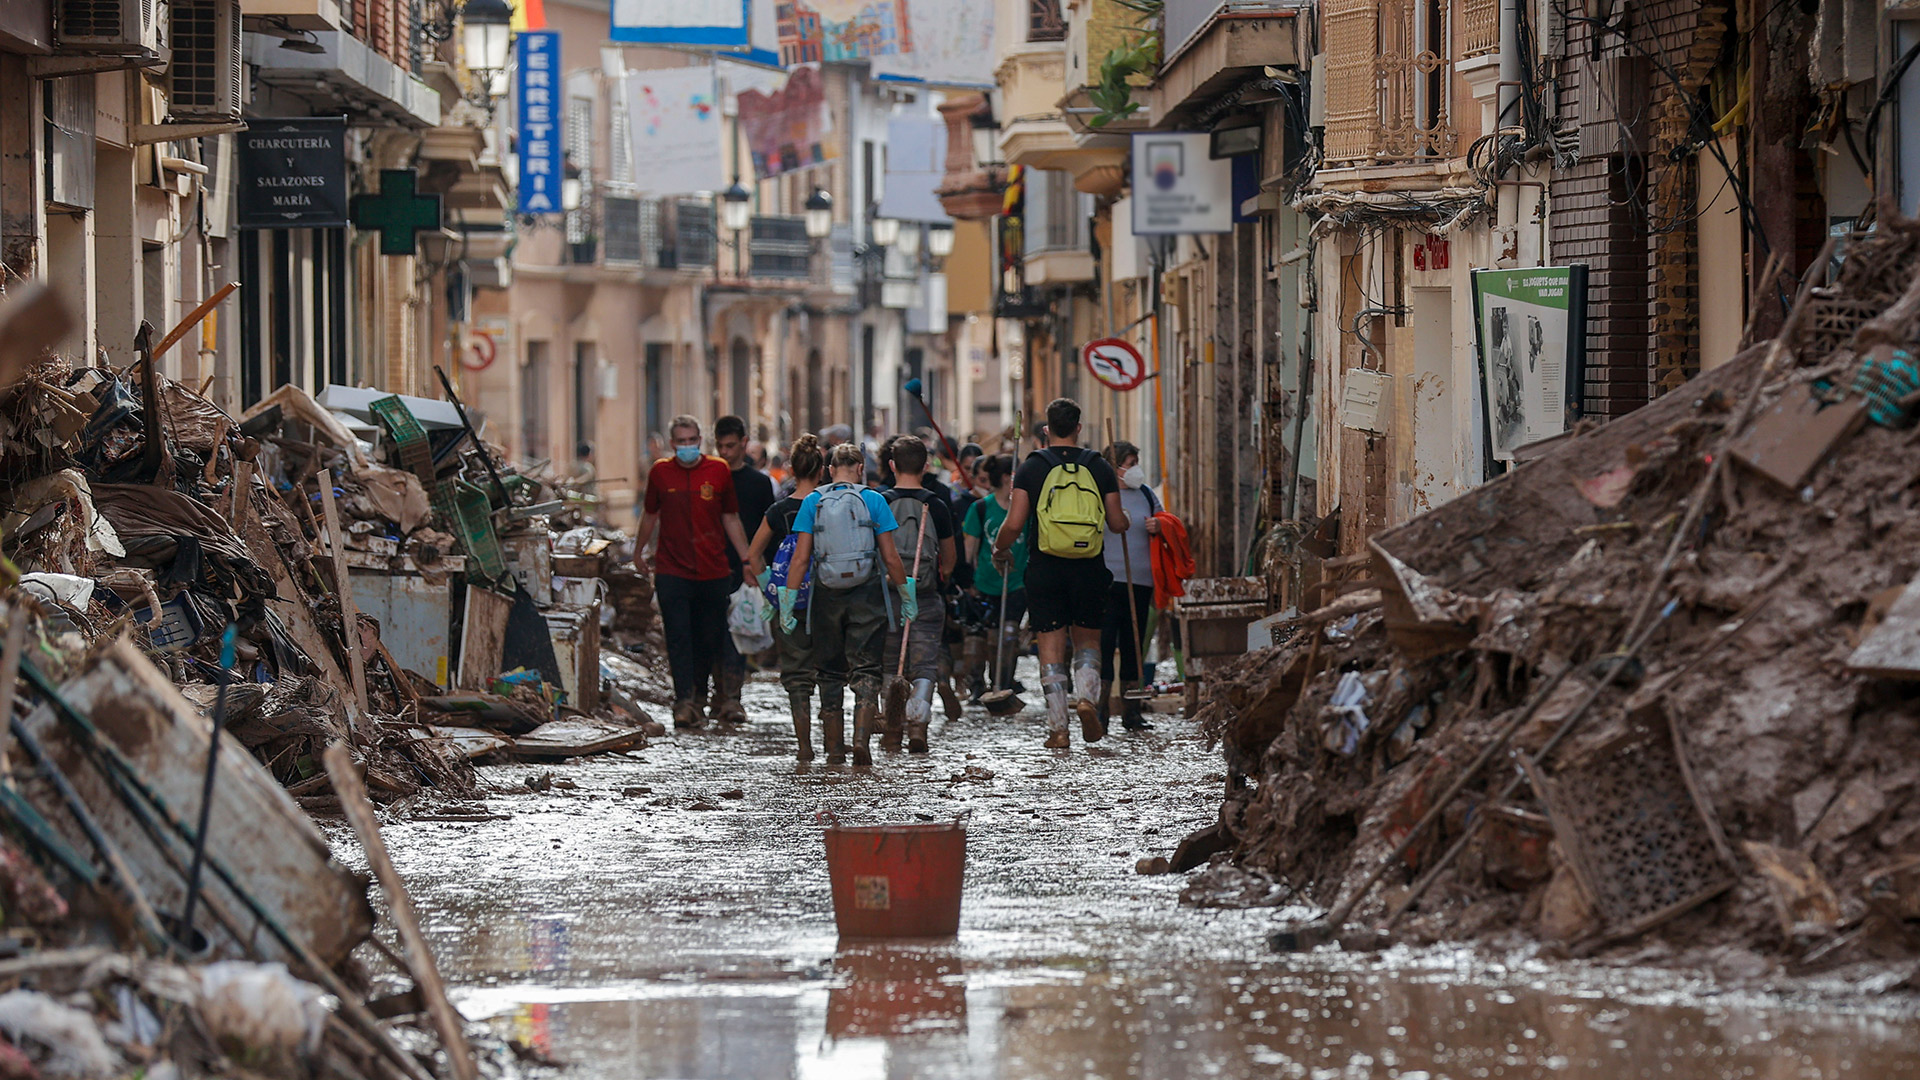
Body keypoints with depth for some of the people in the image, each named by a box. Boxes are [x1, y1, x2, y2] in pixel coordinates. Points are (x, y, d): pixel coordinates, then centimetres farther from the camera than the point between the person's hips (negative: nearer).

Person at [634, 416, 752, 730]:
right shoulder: (660, 472, 3)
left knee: (711, 638, 6)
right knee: (679, 636, -9)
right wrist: (639, 550, 28)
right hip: (672, 571, -1)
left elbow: (731, 519, 11)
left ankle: (691, 690, 25)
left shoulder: (719, 471, 4)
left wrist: (748, 561, 9)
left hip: (713, 571, 1)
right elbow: (650, 513, 19)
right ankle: (684, 701, -11)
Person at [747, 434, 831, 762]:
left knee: (797, 675, 9)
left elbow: (753, 556, 4)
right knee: (831, 676, 8)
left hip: (789, 604, 1)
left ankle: (804, 747, 5)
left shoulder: (777, 512, -3)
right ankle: (834, 748, 8)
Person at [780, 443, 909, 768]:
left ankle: (832, 745, 15)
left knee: (829, 669, 14)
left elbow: (800, 558, -2)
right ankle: (861, 738, -15)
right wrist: (907, 596, 8)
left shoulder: (813, 502, 1)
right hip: (867, 595, -1)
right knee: (866, 670, 3)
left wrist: (788, 601, 2)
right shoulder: (873, 501, -3)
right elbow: (890, 558, -3)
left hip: (826, 595, 1)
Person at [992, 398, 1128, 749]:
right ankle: (1086, 696, -9)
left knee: (1052, 645, 3)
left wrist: (1000, 550, 13)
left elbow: (1014, 524, -7)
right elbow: (1118, 523, 4)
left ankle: (1058, 728, -1)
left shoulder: (1032, 467, -1)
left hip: (1045, 567, -1)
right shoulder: (1098, 467, 3)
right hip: (1089, 570, 1)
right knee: (1088, 639, 17)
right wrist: (1123, 518, 28)